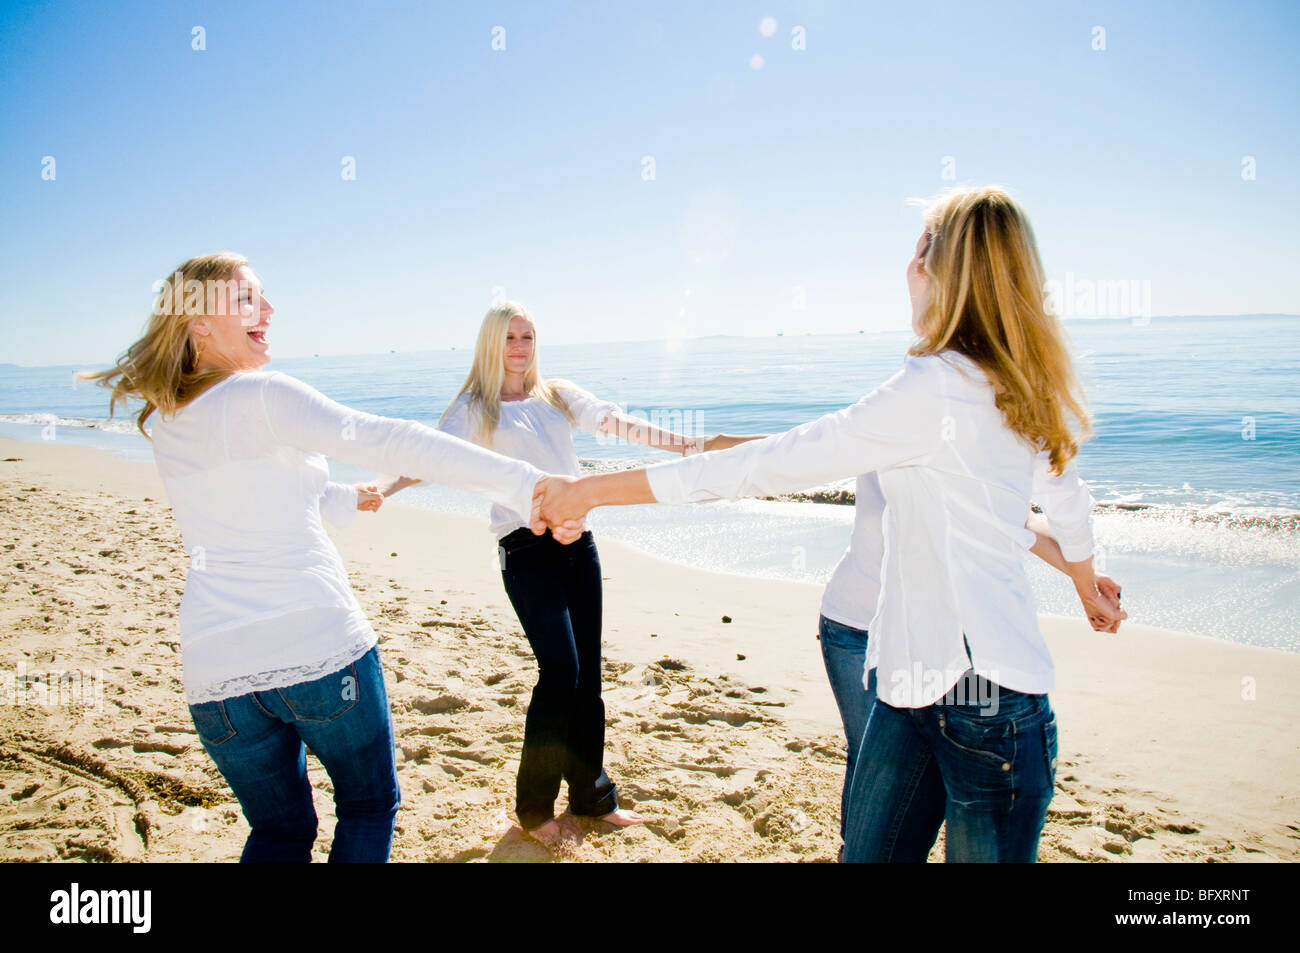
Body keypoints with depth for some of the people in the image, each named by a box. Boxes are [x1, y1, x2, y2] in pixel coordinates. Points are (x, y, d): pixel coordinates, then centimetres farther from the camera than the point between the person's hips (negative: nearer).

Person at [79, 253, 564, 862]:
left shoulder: (165, 424, 12)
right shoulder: (262, 395, -10)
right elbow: (388, 442, -21)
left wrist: (345, 500, 41)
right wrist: (525, 483, -26)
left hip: (215, 668, 6)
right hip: (318, 646, -6)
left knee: (279, 830, 22)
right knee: (370, 806, 16)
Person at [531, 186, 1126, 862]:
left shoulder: (935, 387, -19)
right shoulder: (1022, 396, 10)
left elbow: (767, 466, -20)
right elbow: (1068, 502, 27)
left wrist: (590, 491, -14)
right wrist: (1088, 587, 49)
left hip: (983, 697, -9)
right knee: (868, 852, 15)